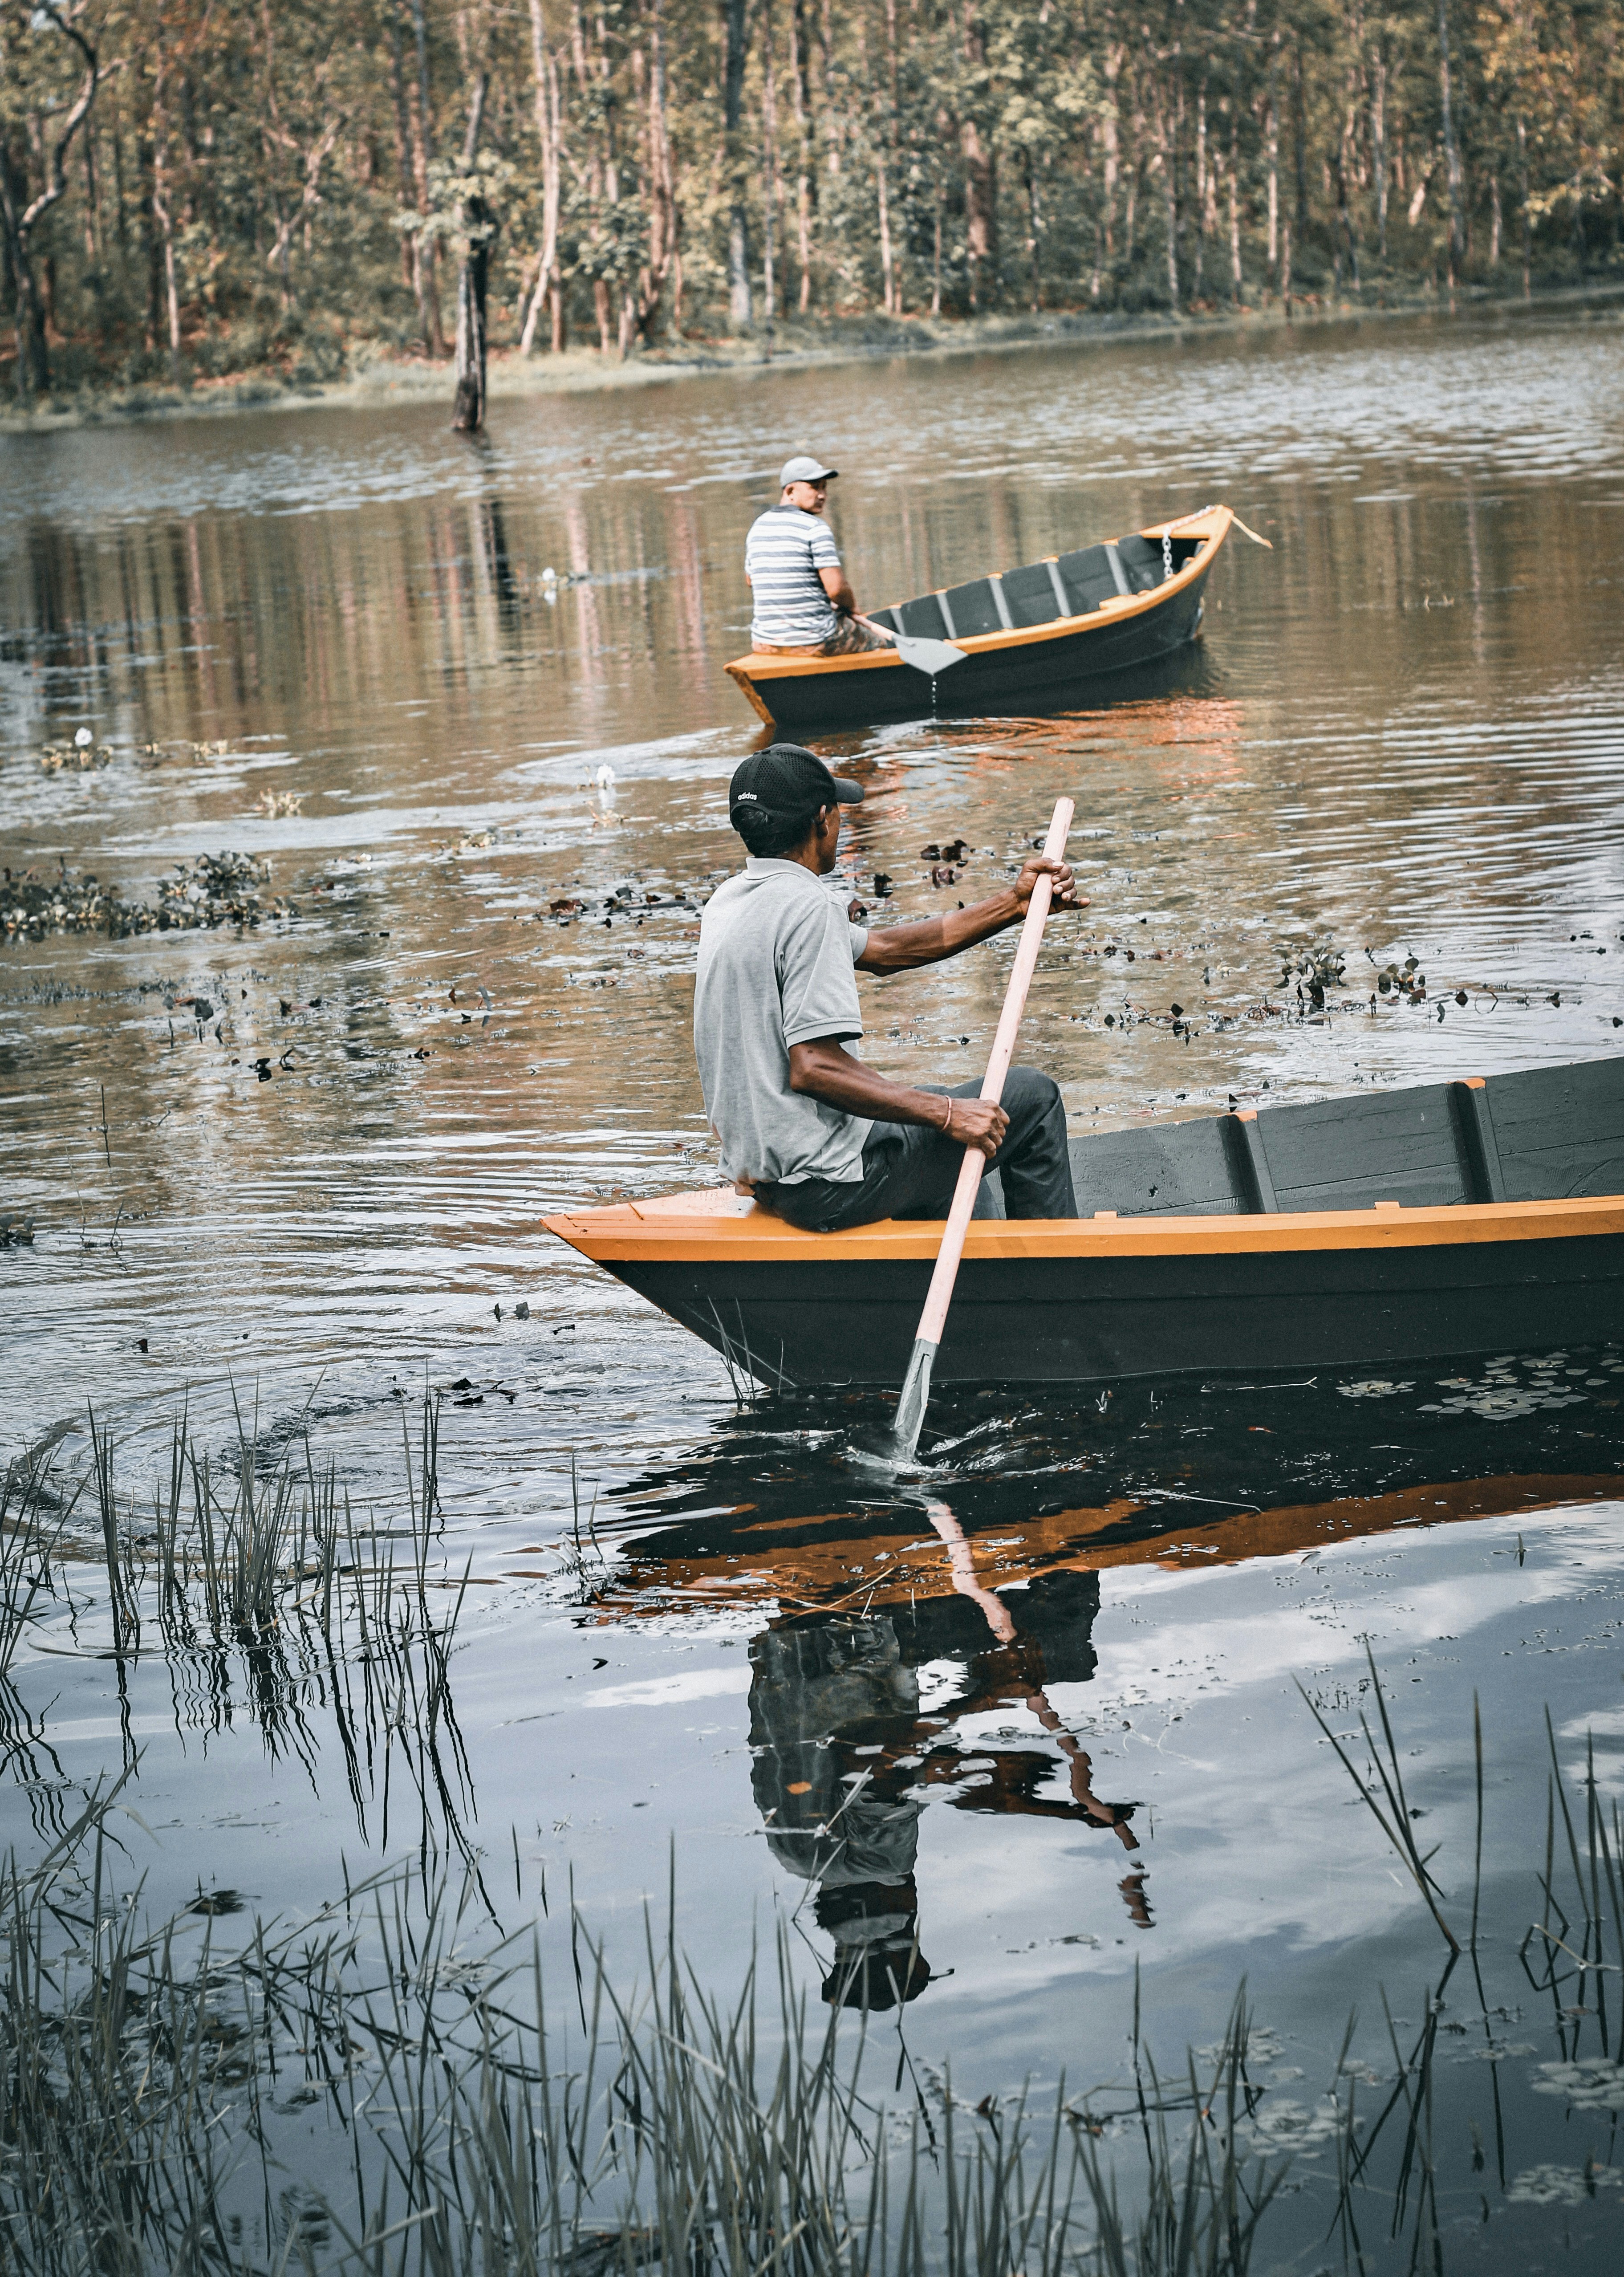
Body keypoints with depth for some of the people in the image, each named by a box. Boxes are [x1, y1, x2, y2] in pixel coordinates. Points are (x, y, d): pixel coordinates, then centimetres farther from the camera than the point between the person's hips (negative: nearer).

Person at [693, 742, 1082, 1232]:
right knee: (1030, 1096, 5)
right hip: (827, 1188, -10)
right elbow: (813, 1068, -27)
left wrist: (1014, 904, 12)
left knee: (936, 1105, 35)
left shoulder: (730, 900, 10)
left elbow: (885, 949, 13)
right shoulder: (807, 907, -19)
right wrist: (946, 1114, -22)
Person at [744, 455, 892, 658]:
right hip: (816, 641, -7)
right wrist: (851, 607, 2)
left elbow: (750, 580, 21)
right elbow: (837, 587, -19)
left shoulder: (758, 527, 7)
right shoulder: (815, 527, -14)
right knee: (882, 643, 19)